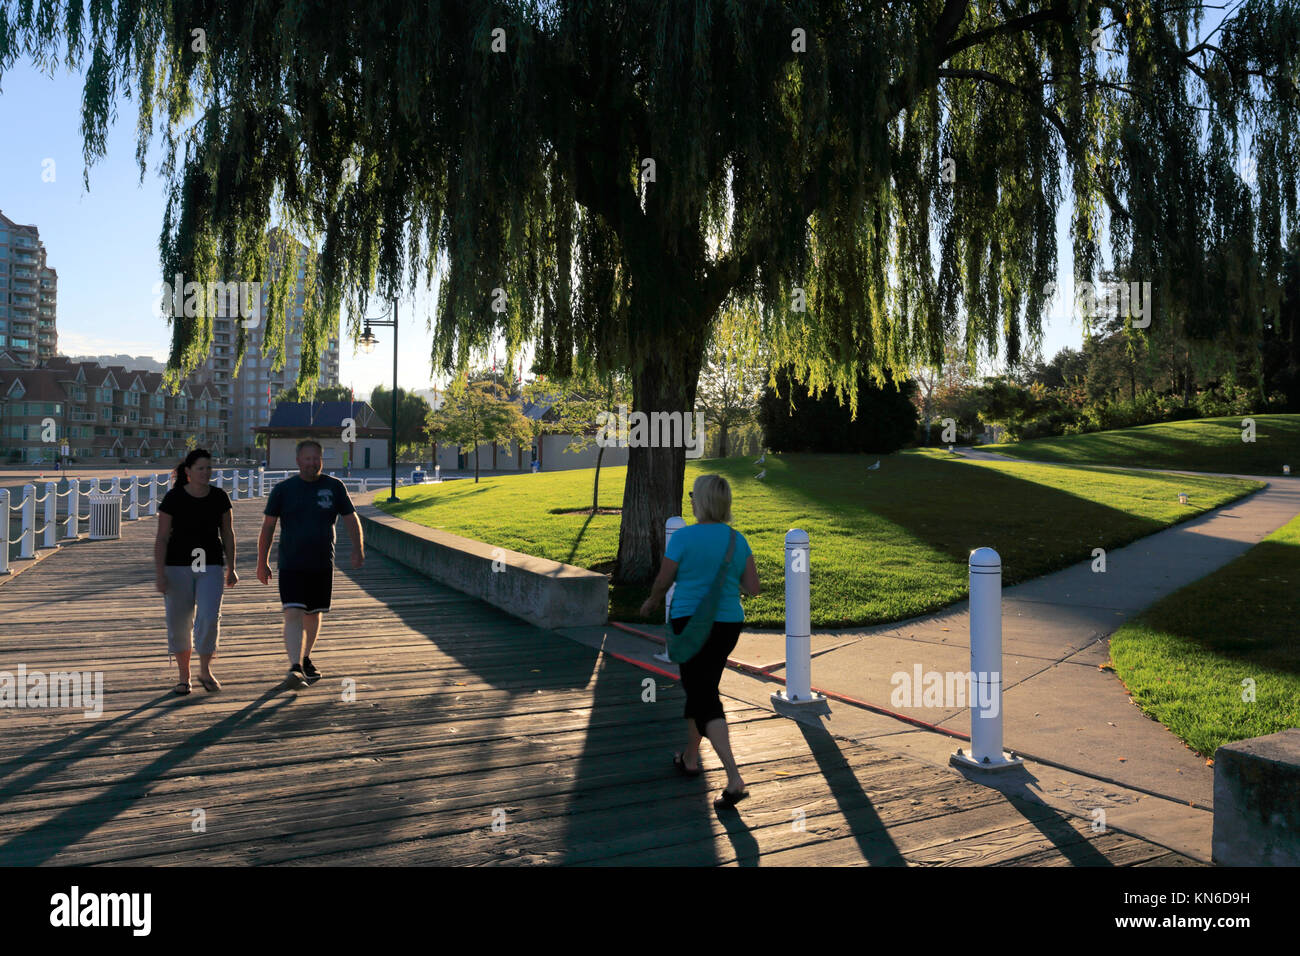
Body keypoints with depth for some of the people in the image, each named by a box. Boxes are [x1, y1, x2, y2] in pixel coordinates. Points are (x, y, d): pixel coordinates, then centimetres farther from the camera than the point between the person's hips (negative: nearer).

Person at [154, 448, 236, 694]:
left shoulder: (219, 497, 0)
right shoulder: (173, 498, -7)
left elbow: (227, 533, 8)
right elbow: (162, 538, -6)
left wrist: (231, 569, 7)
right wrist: (160, 575, -11)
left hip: (211, 566, 1)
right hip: (178, 565, -1)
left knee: (209, 619, -10)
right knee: (178, 622, 4)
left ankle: (205, 671, 12)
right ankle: (184, 676, 21)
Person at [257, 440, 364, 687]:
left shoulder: (334, 487, 3)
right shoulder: (283, 489, 0)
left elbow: (351, 518, 9)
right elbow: (268, 526, 4)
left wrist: (357, 548, -4)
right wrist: (262, 562, 2)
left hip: (322, 565, 2)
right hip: (291, 565, -2)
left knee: (314, 614, 14)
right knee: (293, 614, -14)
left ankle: (306, 659, 35)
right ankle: (295, 668, -19)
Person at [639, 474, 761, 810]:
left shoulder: (683, 537, -13)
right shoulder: (738, 540, 2)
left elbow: (662, 582, -5)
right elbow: (753, 588, 1)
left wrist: (651, 603, 16)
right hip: (728, 625, 6)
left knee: (705, 698, -4)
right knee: (701, 688, 23)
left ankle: (735, 779, -14)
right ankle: (690, 757, 37)